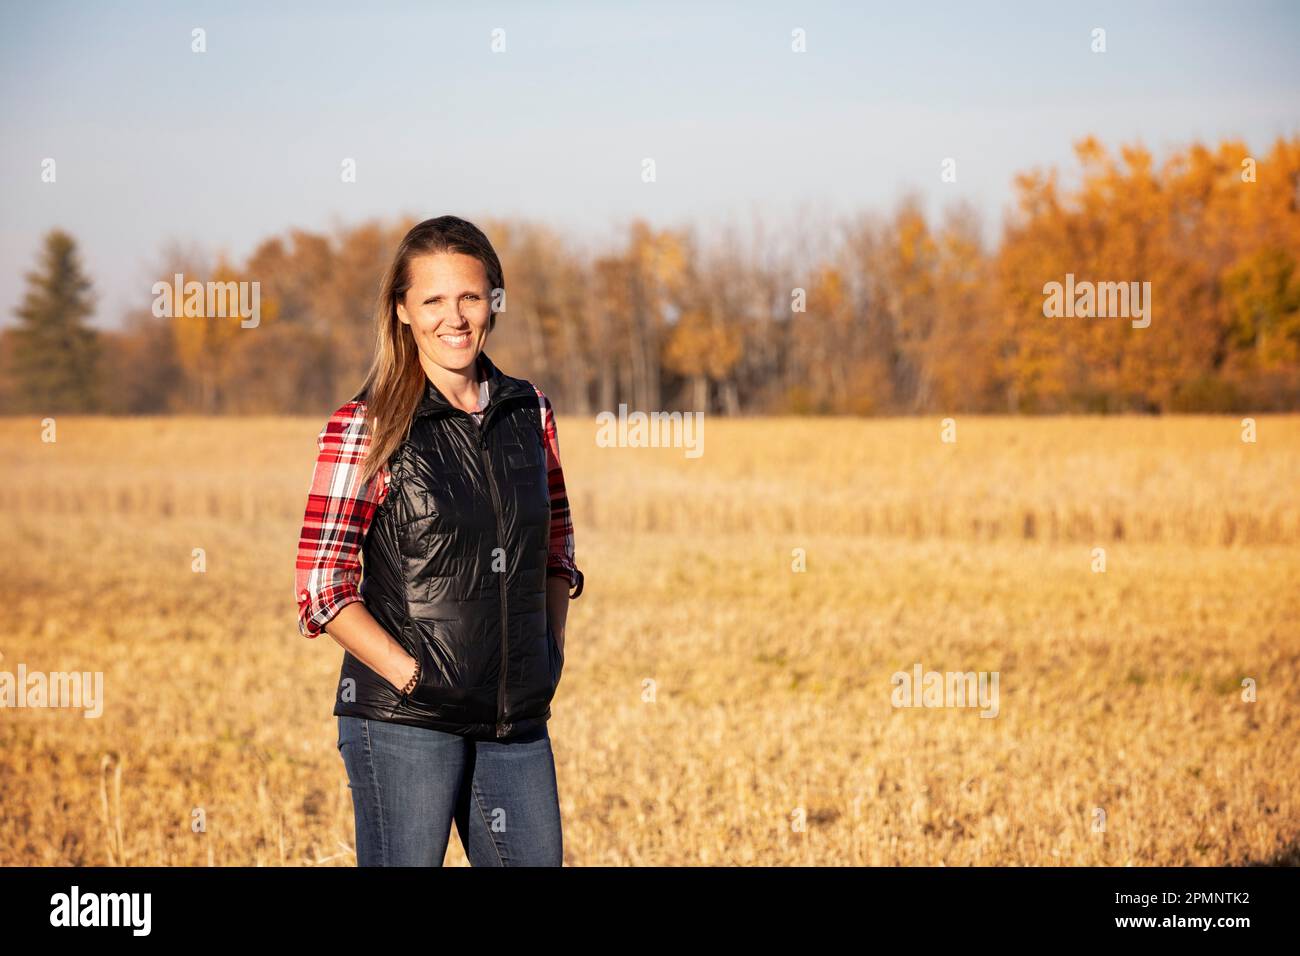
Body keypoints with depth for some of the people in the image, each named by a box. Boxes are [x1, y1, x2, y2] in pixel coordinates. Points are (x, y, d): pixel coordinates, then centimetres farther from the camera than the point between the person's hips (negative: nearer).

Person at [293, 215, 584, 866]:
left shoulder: (529, 413, 8)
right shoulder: (366, 427, -6)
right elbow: (322, 586, -8)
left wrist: (552, 646, 6)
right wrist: (410, 675, -15)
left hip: (518, 717, 5)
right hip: (401, 720, -5)